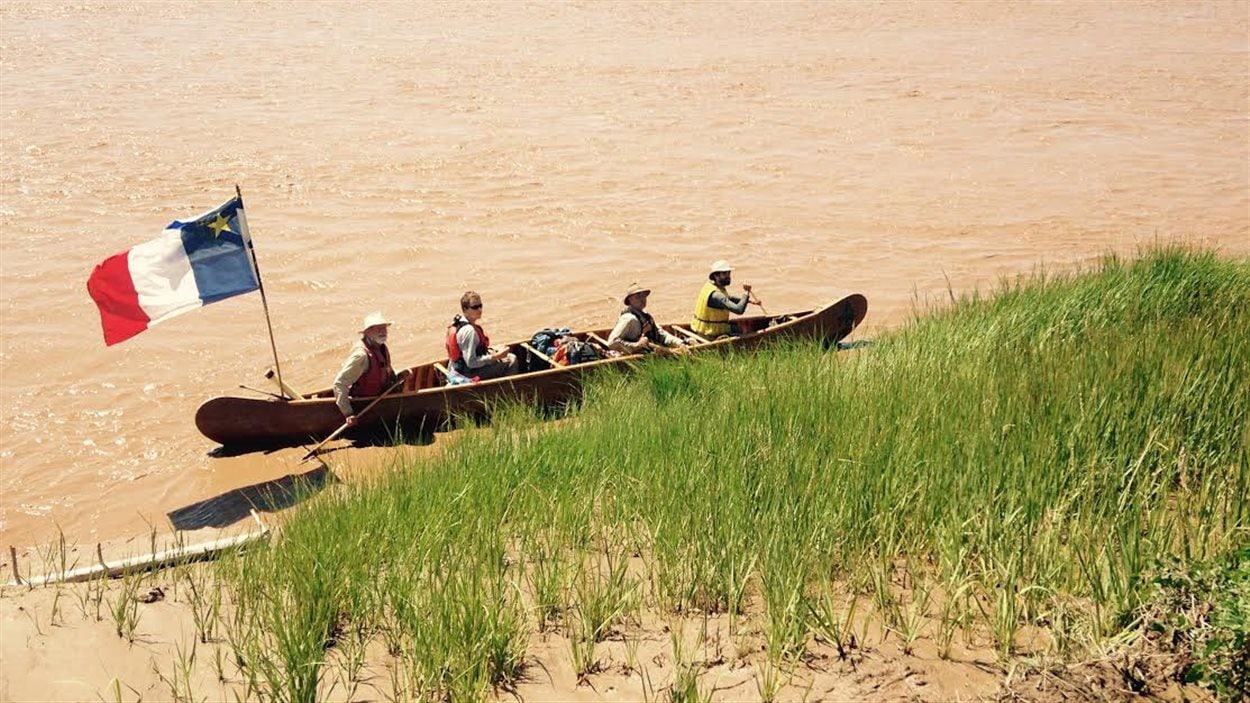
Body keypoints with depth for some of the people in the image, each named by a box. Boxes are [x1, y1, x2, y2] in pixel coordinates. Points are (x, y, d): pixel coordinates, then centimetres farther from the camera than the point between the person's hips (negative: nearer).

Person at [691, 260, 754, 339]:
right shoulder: (716, 295, -26)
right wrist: (747, 293, -21)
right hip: (711, 335, -9)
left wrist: (747, 299, 10)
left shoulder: (710, 285, 3)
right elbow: (739, 310, -34)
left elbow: (729, 298, 22)